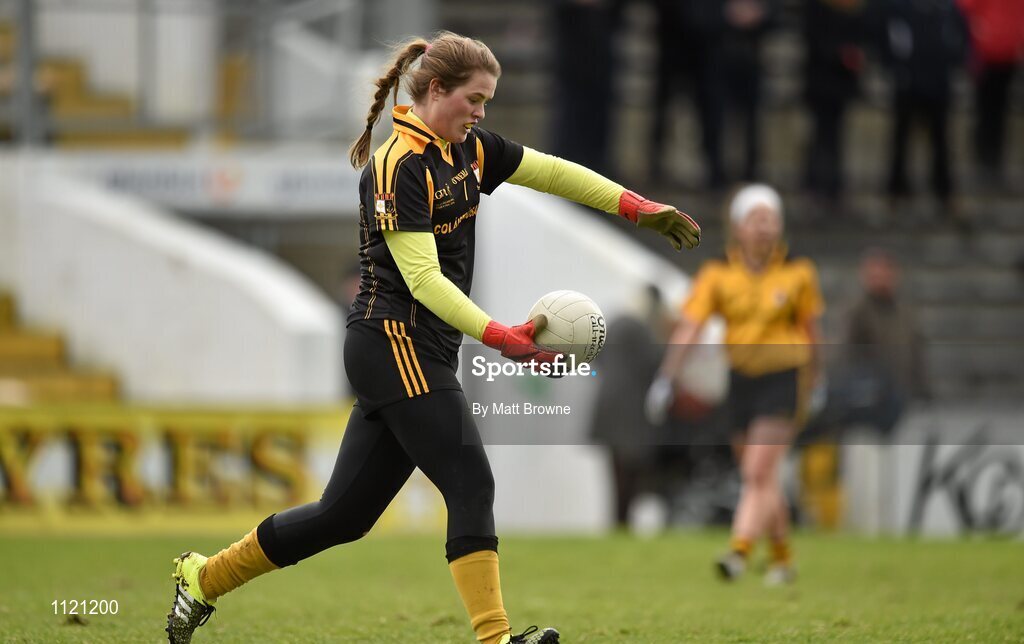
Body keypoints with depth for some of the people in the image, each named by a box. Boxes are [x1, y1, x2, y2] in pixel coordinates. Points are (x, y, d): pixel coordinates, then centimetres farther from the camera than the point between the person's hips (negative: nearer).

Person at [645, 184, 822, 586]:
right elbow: (689, 327, -10)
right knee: (763, 479, 11)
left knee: (758, 473, -16)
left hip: (782, 380, -3)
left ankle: (740, 552, -24)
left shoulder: (798, 274, -4)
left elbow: (809, 329, 8)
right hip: (741, 380, 3)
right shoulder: (717, 275, -3)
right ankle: (782, 559, 28)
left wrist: (813, 383, 15)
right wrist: (665, 378, -19)